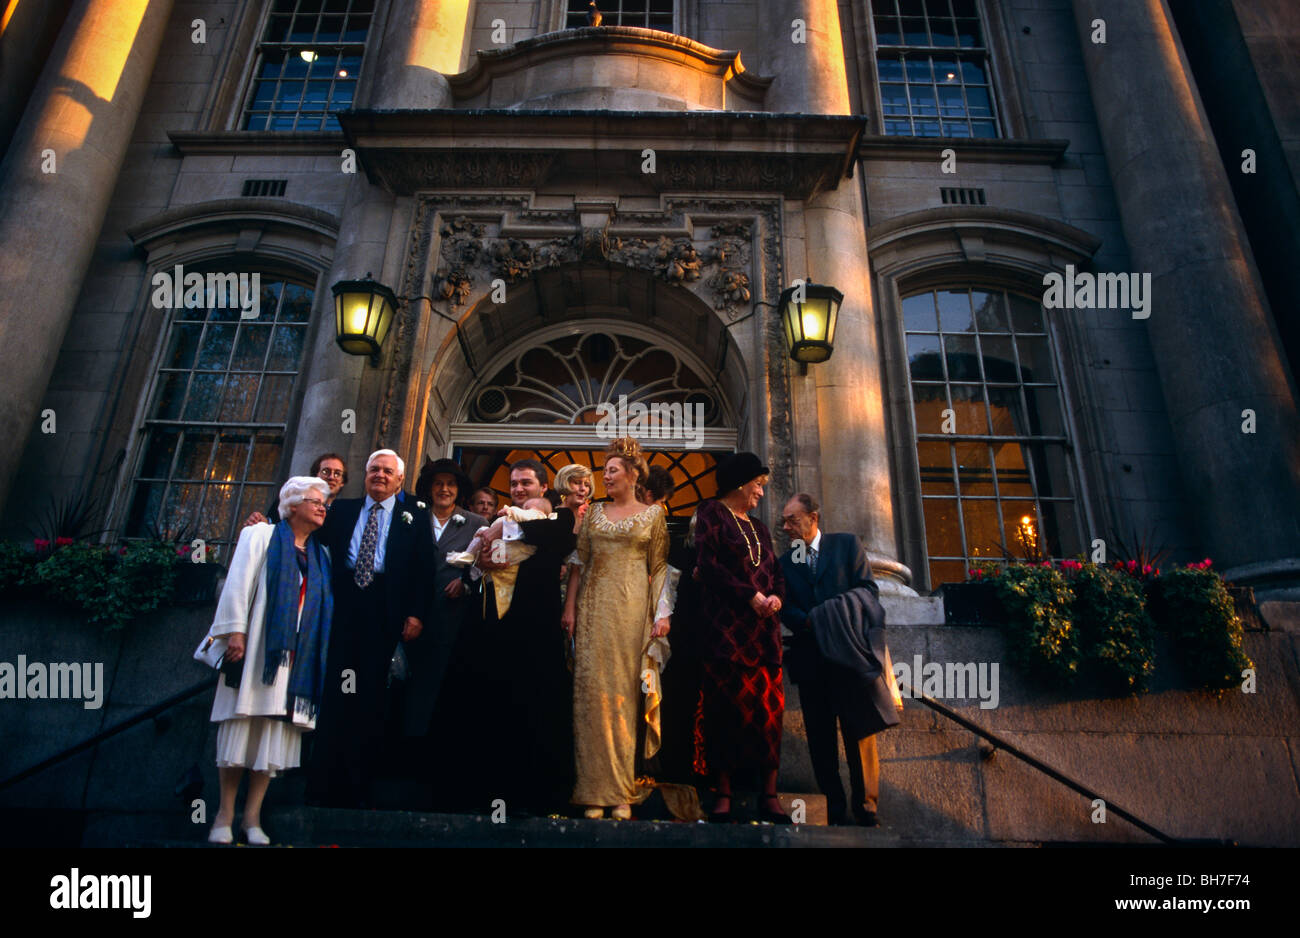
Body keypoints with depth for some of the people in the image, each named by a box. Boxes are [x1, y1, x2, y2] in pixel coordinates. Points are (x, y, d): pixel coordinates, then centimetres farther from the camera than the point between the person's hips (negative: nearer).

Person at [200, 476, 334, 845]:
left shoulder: (320, 555, 18)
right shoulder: (261, 535, 7)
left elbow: (323, 605, 15)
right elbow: (238, 583, -3)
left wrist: (317, 653, 7)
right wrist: (235, 631, -13)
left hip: (296, 657, 4)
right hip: (255, 649, -3)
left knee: (275, 734, 1)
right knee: (242, 729, -2)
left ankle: (252, 816, 6)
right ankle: (225, 814, 9)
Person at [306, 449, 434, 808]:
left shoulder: (414, 516, 10)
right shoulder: (342, 510, 19)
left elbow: (424, 569, 2)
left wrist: (417, 614, -8)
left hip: (385, 617, -2)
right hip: (344, 610, 2)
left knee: (372, 697, 1)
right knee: (335, 695, 1)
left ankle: (358, 788, 9)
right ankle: (324, 786, 11)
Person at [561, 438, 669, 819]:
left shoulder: (653, 513, 6)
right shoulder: (594, 512, 12)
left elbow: (659, 567, 2)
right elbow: (579, 562, 10)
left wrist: (662, 613, -7)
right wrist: (570, 607, 1)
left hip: (632, 609, -2)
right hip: (594, 608, 2)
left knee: (626, 690, -1)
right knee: (592, 689, -2)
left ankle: (623, 791, 8)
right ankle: (595, 789, 5)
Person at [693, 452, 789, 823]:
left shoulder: (758, 527, 24)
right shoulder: (712, 513, 4)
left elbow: (776, 571, 20)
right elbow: (708, 564, -8)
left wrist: (776, 596, -3)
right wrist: (749, 596, -12)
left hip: (764, 630, 6)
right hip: (726, 629, -6)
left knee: (769, 706, 0)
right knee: (727, 706, -6)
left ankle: (769, 794, 4)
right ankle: (723, 794, 0)